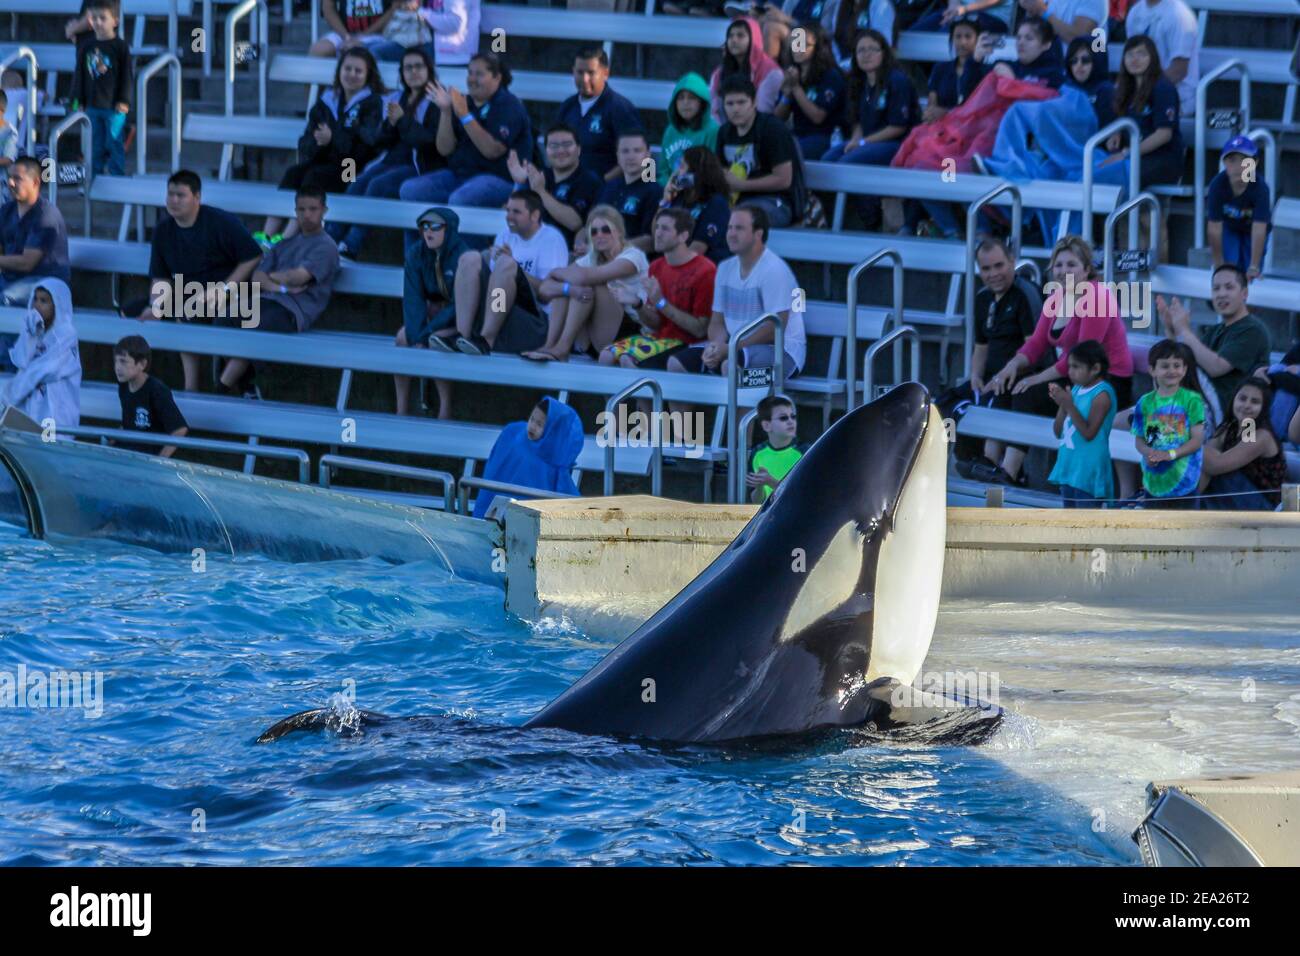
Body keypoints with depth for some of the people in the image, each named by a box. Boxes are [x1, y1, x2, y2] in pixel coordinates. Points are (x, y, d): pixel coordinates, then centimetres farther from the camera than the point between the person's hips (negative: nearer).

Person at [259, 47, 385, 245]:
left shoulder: (373, 103, 1)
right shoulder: (327, 101, 17)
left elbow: (365, 146, -12)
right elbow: (306, 140, 11)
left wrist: (333, 139, -22)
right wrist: (316, 143, -13)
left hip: (354, 169, -5)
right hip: (322, 161, 5)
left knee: (316, 176, -30)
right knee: (293, 172, -22)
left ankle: (287, 239, -40)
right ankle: (267, 235, -33)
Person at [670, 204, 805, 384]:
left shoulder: (774, 270, -15)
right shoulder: (725, 268, 10)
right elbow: (718, 322, 12)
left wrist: (728, 349, -22)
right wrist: (716, 346, -13)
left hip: (781, 350, -8)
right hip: (735, 346, 8)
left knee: (730, 364, -37)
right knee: (677, 363, -6)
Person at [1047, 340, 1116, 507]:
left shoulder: (1102, 395, -13)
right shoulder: (1076, 390, 10)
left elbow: (1089, 433, -19)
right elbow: (1058, 432, 11)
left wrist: (1069, 405, -21)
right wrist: (1062, 405, -7)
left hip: (1088, 472, -8)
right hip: (1069, 468, 8)